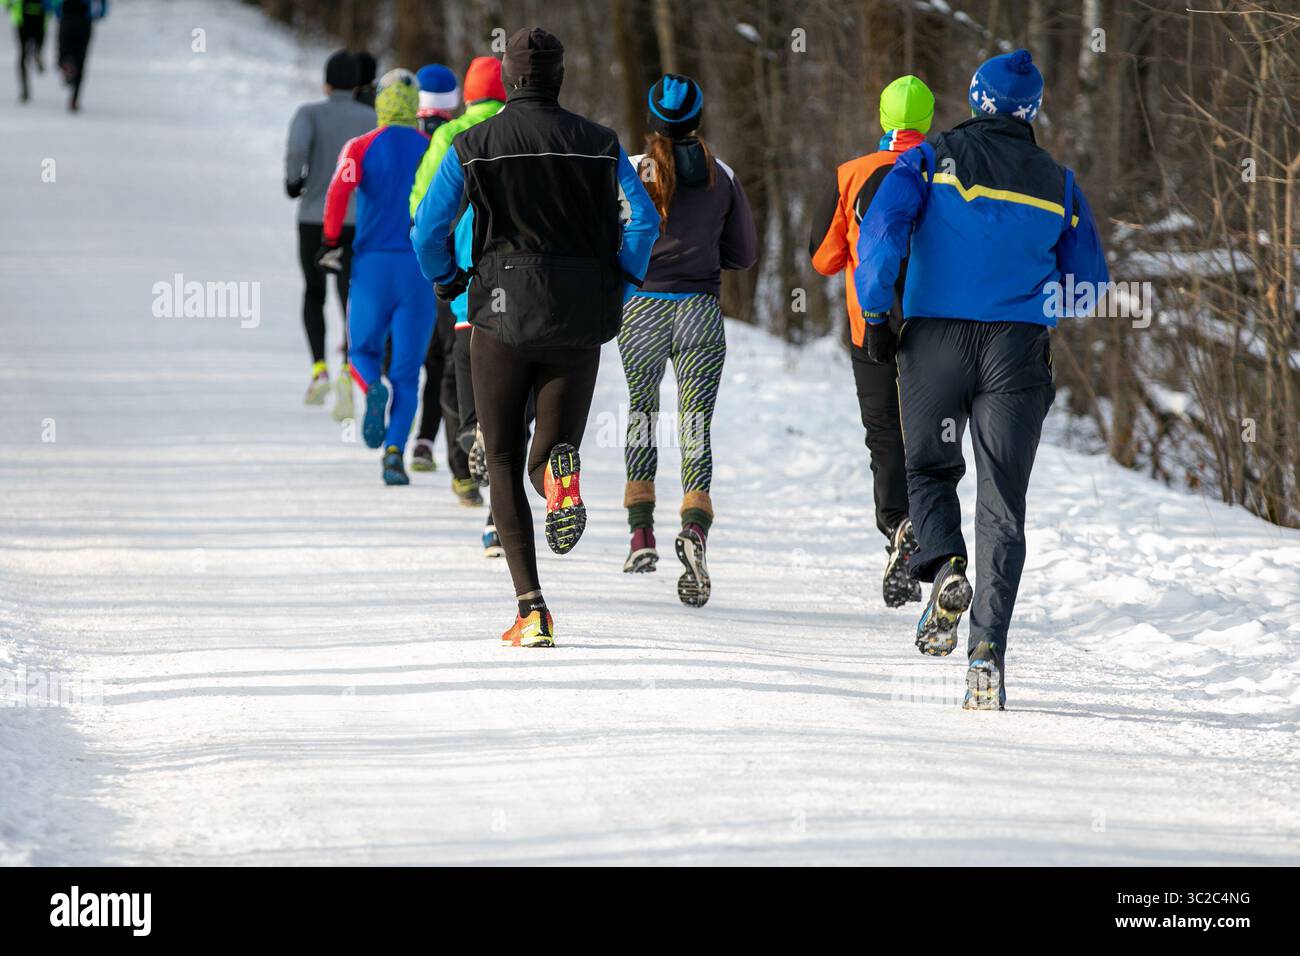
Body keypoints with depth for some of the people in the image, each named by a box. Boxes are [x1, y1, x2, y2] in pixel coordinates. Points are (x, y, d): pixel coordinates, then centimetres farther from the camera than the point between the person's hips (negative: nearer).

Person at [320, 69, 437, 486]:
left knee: (363, 350, 18)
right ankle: (395, 449, -10)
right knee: (406, 371, 6)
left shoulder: (361, 147, -2)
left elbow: (339, 190, -18)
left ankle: (373, 389, -16)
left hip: (372, 265, 0)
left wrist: (330, 241, -7)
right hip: (419, 267, 0)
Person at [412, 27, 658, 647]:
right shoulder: (600, 144, 4)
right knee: (544, 463, 9)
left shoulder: (473, 146, 0)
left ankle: (531, 607, -6)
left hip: (502, 315, -1)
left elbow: (427, 230, -5)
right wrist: (618, 287, 6)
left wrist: (449, 284, 13)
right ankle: (560, 467, -33)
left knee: (504, 463, 9)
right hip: (579, 326, 1)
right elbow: (643, 220, -7)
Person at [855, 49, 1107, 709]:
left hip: (935, 336, -1)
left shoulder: (931, 159, 2)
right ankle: (988, 649, -11)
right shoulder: (1057, 182, 9)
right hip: (1019, 349, 1)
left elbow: (882, 230, -10)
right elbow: (1090, 283, 14)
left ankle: (944, 565, -12)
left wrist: (875, 315, -2)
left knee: (930, 471, 19)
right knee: (1002, 506, 1)